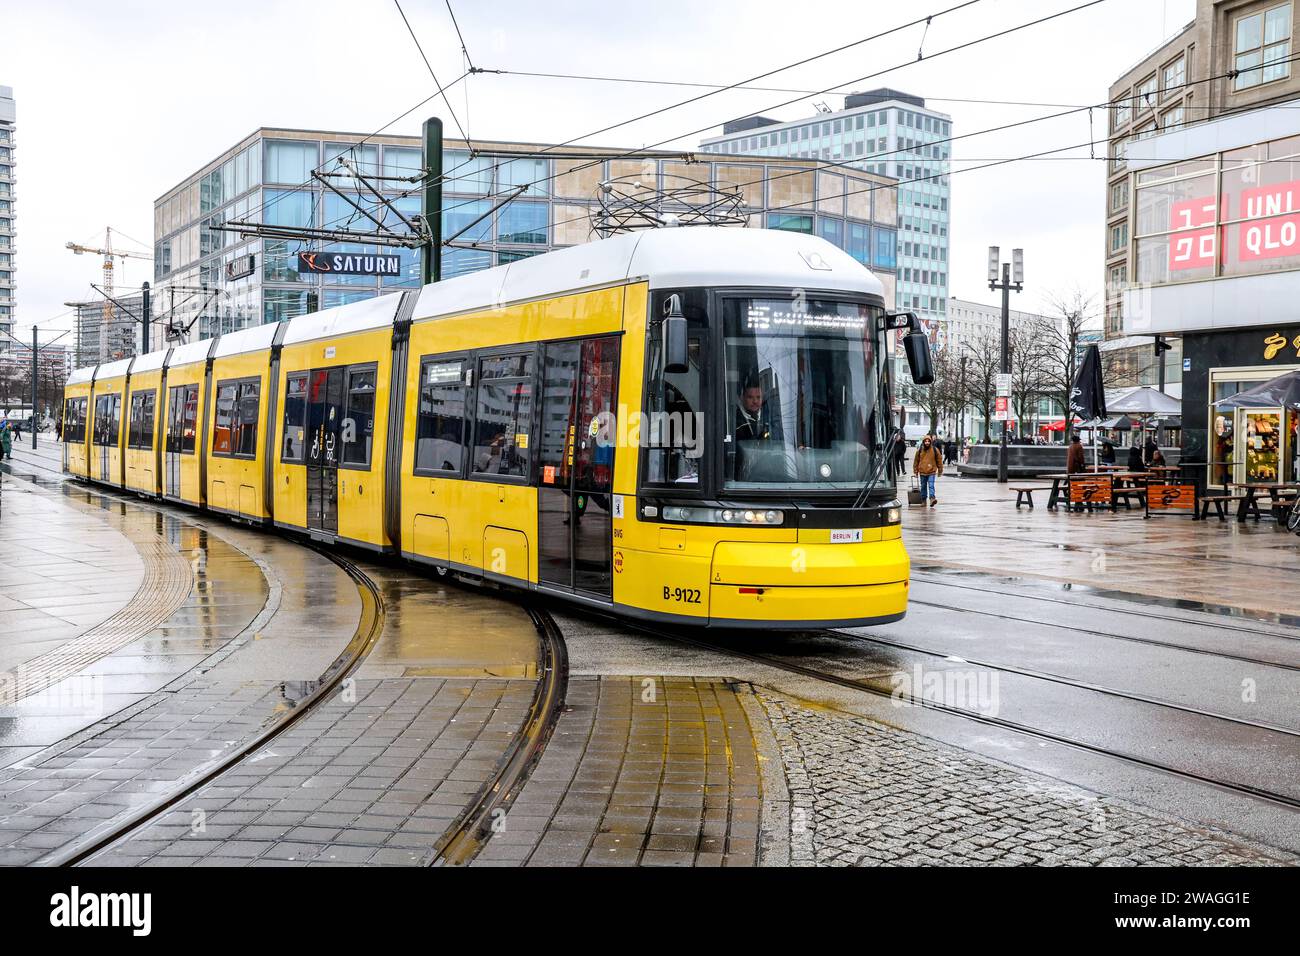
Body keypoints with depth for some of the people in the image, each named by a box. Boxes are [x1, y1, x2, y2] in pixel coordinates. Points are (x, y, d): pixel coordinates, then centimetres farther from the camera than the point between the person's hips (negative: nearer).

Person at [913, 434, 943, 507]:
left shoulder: (935, 450, -2)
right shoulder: (919, 450, 2)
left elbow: (939, 460, 6)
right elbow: (916, 461, 10)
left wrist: (940, 471, 9)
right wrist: (916, 471, 10)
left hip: (932, 472, -2)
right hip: (922, 472, 2)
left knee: (931, 486, -15)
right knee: (923, 487, 11)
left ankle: (932, 498, -25)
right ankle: (923, 500, 21)